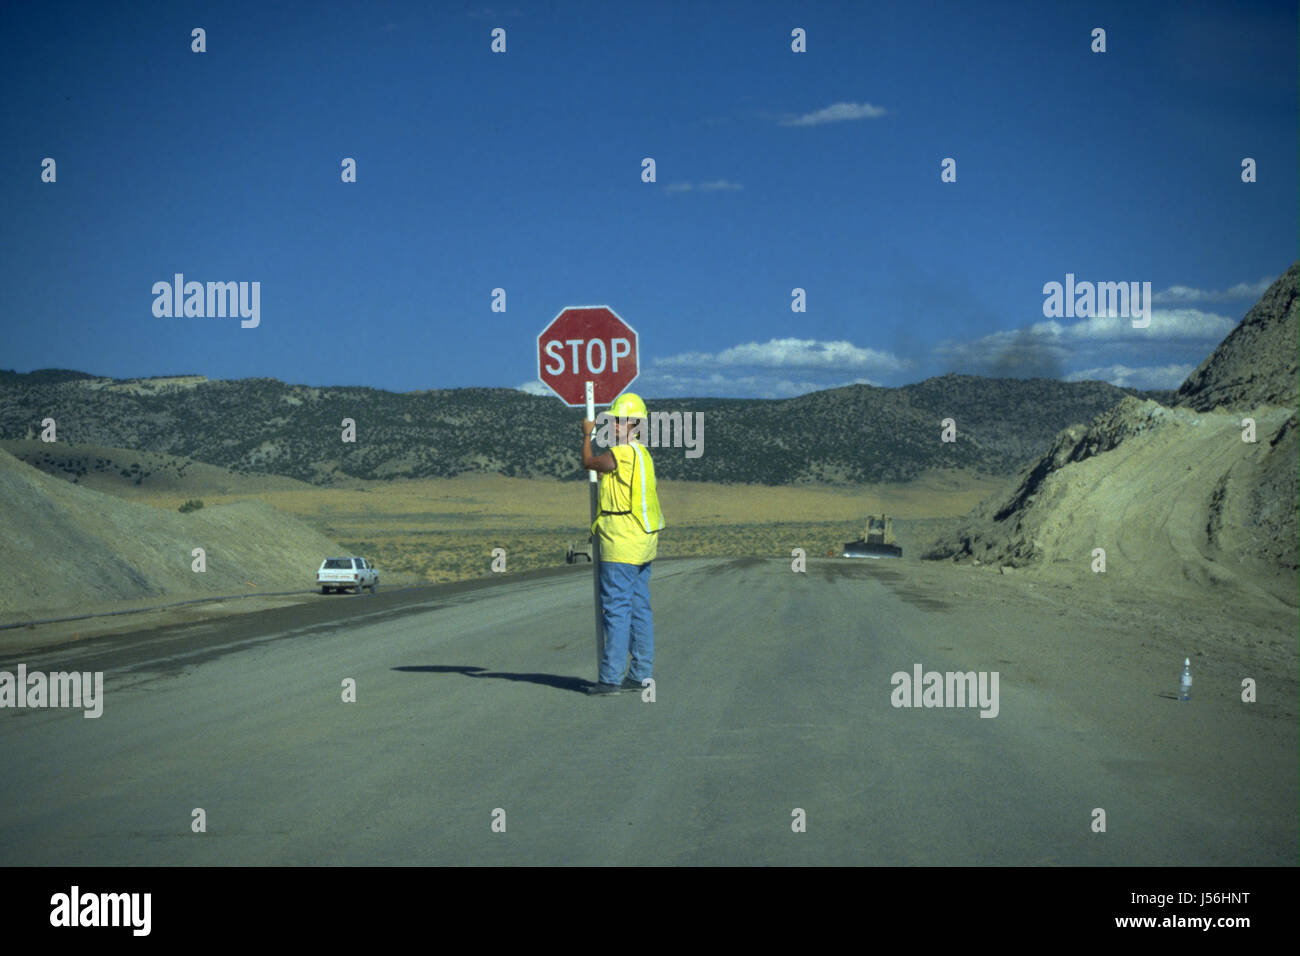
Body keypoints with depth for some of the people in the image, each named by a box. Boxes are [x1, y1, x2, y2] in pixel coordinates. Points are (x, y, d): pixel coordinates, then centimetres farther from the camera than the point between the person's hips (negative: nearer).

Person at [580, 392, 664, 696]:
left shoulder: (622, 454, -15)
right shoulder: (642, 454, 15)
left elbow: (588, 462, -2)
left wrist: (588, 434, 15)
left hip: (621, 545, -10)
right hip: (642, 543, 10)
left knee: (616, 609, -8)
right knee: (639, 608, 10)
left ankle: (611, 676, -7)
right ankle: (641, 673, 13)